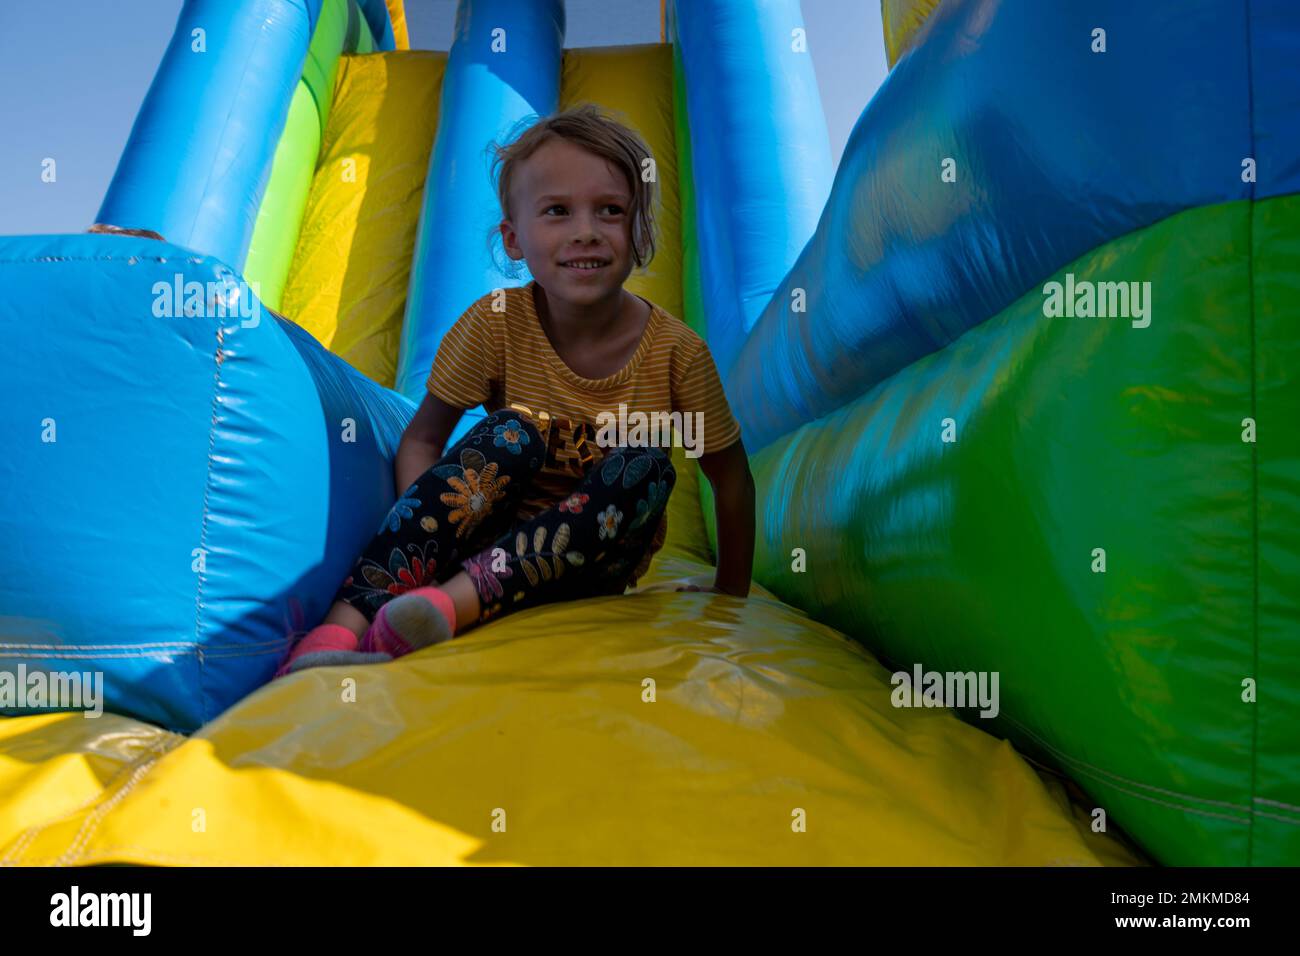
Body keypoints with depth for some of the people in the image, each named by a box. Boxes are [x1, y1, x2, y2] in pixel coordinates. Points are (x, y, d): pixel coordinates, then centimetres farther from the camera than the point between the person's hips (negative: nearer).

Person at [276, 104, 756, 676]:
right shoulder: (496, 323, -10)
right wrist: (425, 536, -23)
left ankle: (453, 603, -38)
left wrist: (730, 594, -1)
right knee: (512, 435, -28)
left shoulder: (676, 351, -12)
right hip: (498, 528, 0)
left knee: (646, 468, -27)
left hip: (595, 556, 0)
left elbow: (731, 478, -3)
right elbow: (422, 436, -6)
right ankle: (343, 625, -38)